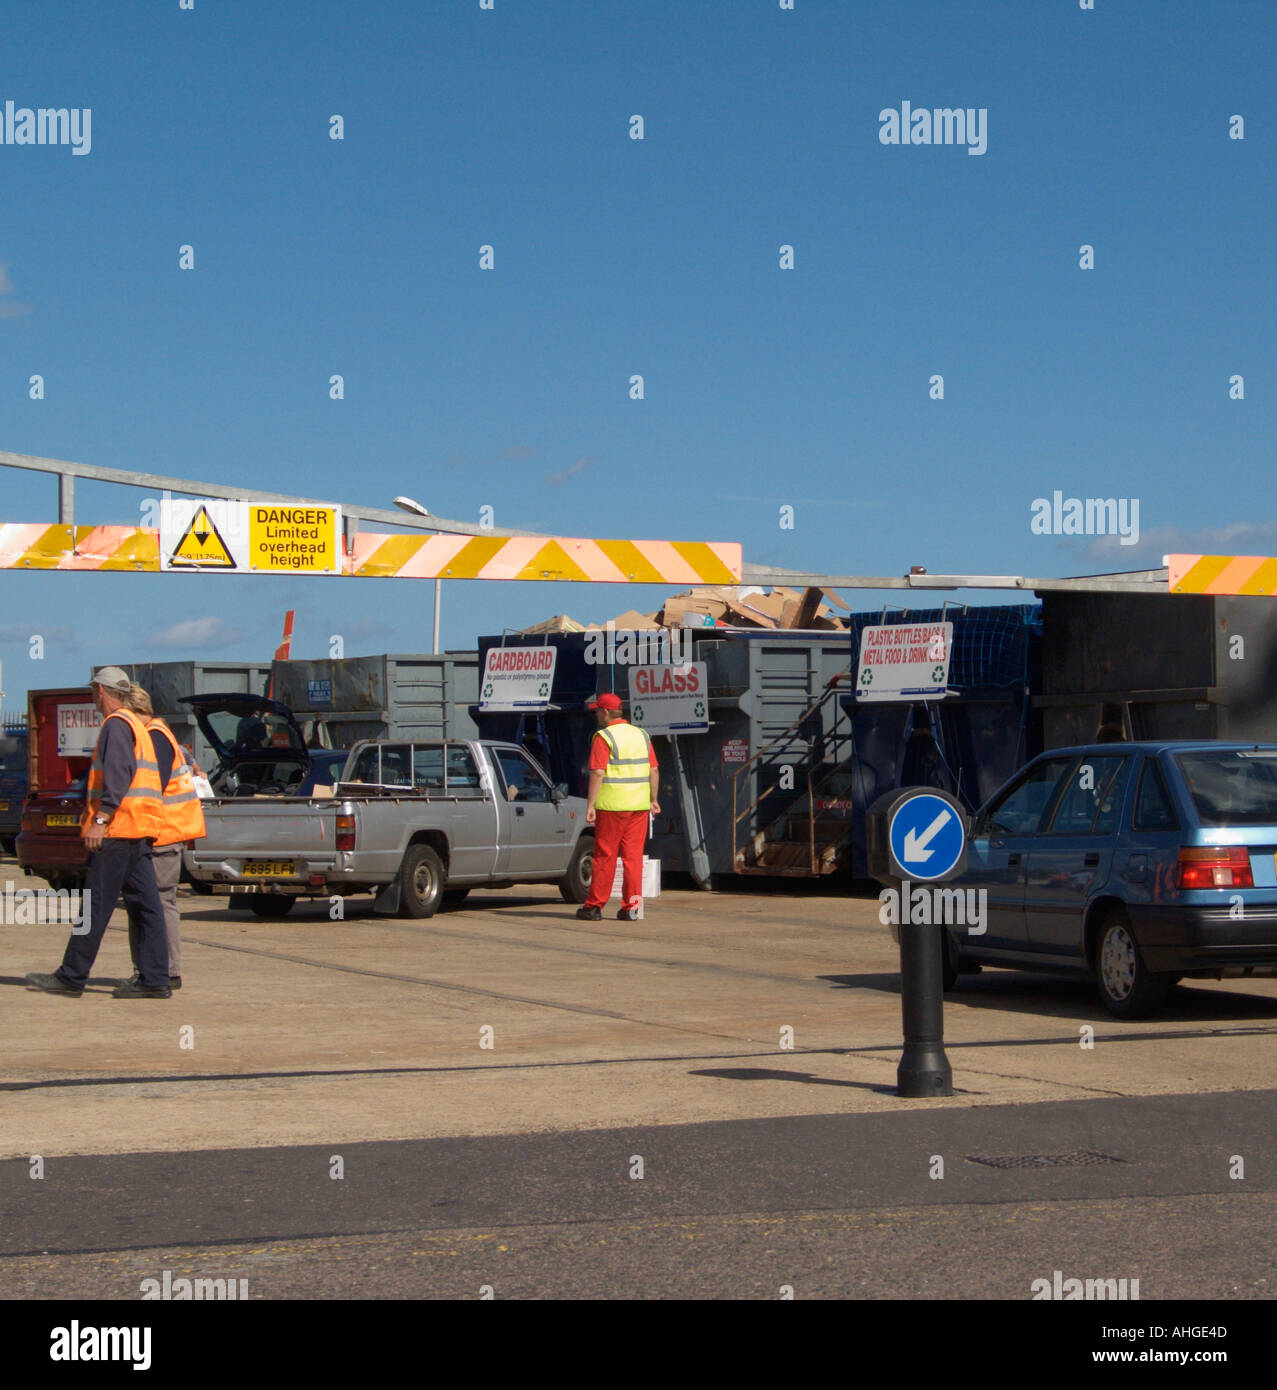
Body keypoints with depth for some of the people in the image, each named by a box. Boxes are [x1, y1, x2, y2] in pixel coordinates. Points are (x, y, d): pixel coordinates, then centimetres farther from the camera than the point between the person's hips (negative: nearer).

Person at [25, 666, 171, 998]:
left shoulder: (116, 724, -8)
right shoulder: (136, 725, 22)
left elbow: (118, 775, -20)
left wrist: (100, 820, -24)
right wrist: (92, 810, 27)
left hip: (117, 829, -10)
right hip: (139, 832, 10)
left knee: (97, 905, -5)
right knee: (145, 904, 4)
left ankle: (71, 977, -2)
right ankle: (154, 979, 2)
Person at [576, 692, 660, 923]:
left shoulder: (603, 737, -8)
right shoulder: (641, 735, 10)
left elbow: (597, 773, -15)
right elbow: (653, 770, 11)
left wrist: (590, 805, -15)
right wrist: (653, 799, 19)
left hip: (611, 806, -5)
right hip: (639, 805, 5)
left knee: (605, 856, 2)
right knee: (633, 856, 6)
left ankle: (595, 906, 8)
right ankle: (631, 907, 4)